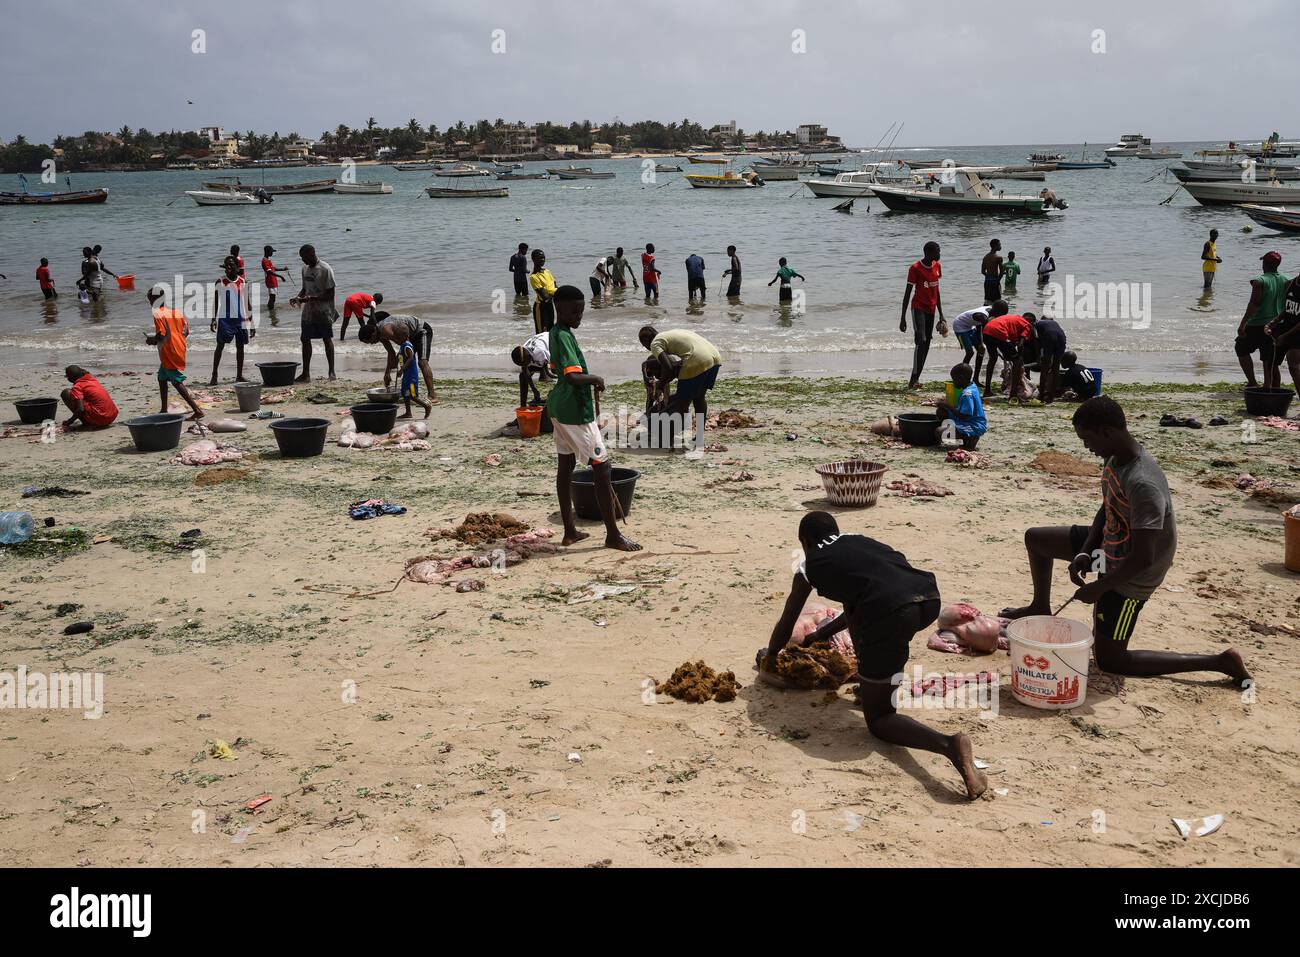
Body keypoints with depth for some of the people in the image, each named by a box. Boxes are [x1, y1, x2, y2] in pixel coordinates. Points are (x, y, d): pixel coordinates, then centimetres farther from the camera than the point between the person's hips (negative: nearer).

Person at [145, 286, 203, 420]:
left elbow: (161, 335, -20)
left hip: (168, 354, -8)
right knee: (162, 377, 22)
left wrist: (151, 340, -2)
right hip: (180, 351, 8)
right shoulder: (177, 312, 10)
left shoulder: (158, 314, -12)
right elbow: (186, 332, 9)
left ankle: (197, 410, -16)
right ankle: (164, 410, 27)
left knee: (178, 382, -8)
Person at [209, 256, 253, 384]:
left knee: (240, 346, 7)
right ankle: (214, 375, -3)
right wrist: (213, 319, -5)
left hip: (241, 319, 3)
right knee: (220, 345, -5)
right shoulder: (220, 282, 0)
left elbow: (247, 303, 10)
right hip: (224, 318, -2)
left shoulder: (243, 282, 6)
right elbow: (216, 302, 4)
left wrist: (251, 322, 7)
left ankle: (239, 376, 15)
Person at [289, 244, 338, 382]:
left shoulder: (325, 269, -15)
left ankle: (331, 371, 13)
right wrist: (298, 297, -1)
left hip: (323, 312, -7)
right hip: (308, 311, 7)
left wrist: (310, 298, -25)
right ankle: (305, 373, 10)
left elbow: (330, 294, -17)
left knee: (327, 339, 3)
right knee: (305, 340, 5)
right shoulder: (305, 268, 8)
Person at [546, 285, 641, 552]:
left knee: (565, 465, 13)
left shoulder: (556, 332, 11)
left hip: (559, 407, 10)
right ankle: (613, 535, 0)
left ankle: (570, 531, 20)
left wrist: (589, 381, 18)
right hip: (575, 411, -10)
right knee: (601, 466, -4)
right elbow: (573, 376, -32)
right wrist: (595, 379, -14)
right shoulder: (564, 336, -20)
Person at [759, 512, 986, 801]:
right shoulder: (858, 542, 34)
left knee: (877, 719, 9)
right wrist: (818, 636, 59)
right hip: (930, 599, 6)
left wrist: (769, 658, 51)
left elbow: (786, 624, 32)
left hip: (893, 613, -6)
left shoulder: (810, 565, 21)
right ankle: (871, 686, 33)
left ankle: (949, 745, -19)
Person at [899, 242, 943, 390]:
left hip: (931, 309, 7)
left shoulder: (937, 266, 8)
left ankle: (915, 379, 9)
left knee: (927, 343, 5)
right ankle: (914, 379, -17)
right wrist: (903, 318, -12)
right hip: (918, 308, -7)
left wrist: (941, 314, 15)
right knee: (921, 341, -18)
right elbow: (907, 293, -11)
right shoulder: (915, 268, -12)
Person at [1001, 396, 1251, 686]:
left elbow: (1143, 558, -34)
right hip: (1110, 544, 9)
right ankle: (1041, 607, 39)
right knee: (1035, 538, 15)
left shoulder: (1143, 485, -36)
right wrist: (1084, 553, -6)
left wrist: (1099, 588, -22)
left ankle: (1221, 662, 5)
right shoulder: (1114, 460, -7)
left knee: (1110, 660, 2)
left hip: (1129, 576, -9)